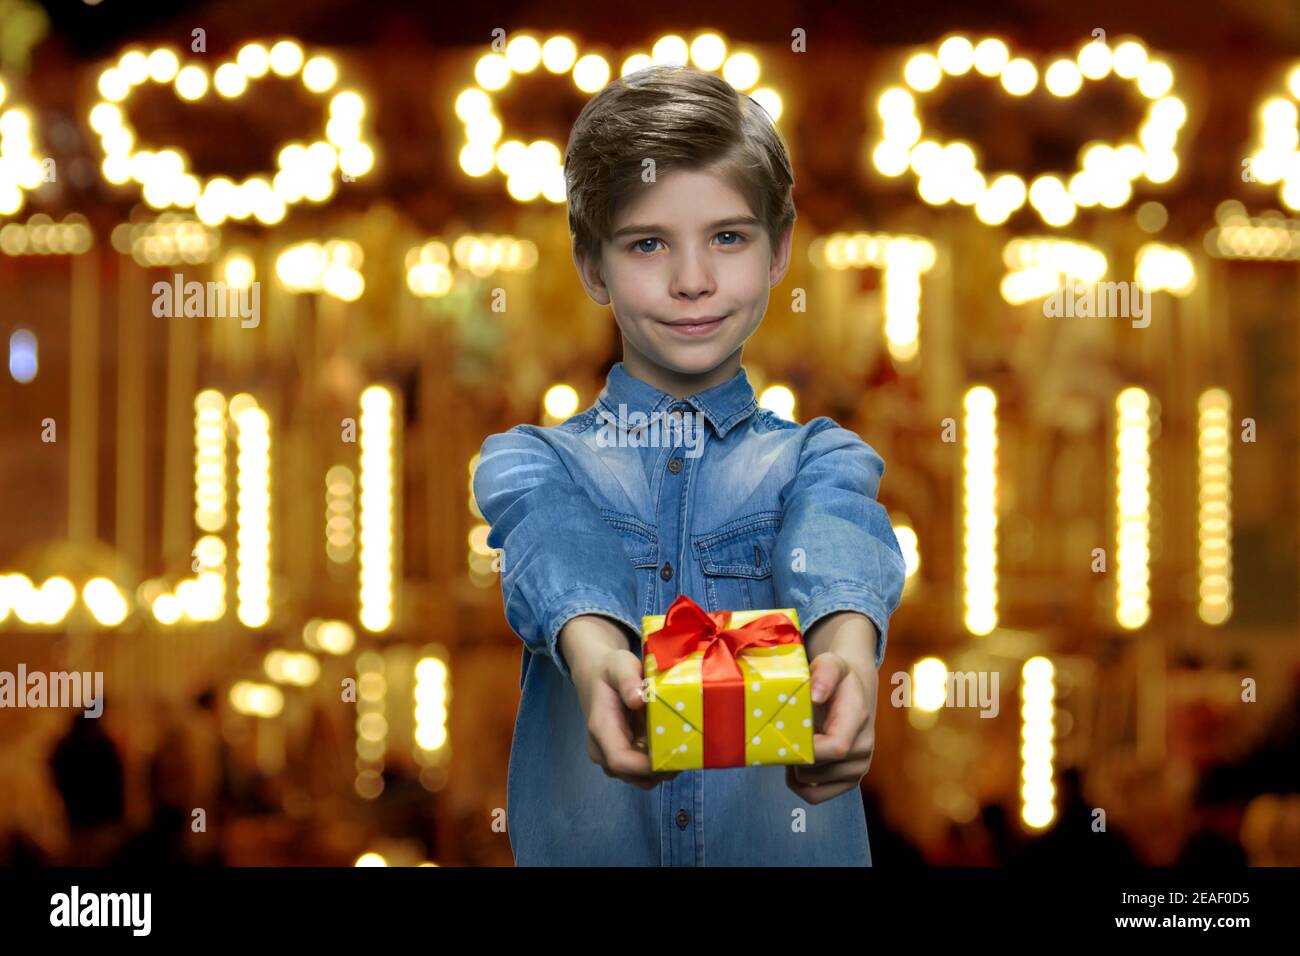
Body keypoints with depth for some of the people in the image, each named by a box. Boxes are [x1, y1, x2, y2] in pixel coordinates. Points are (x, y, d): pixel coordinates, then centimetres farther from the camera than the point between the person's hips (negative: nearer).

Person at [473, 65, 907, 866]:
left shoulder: (821, 461, 9)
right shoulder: (530, 462, 9)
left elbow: (837, 551, -12)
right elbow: (553, 552, -12)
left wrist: (849, 650, -33)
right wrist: (592, 653, -32)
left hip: (784, 840, 0)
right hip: (586, 841, 0)